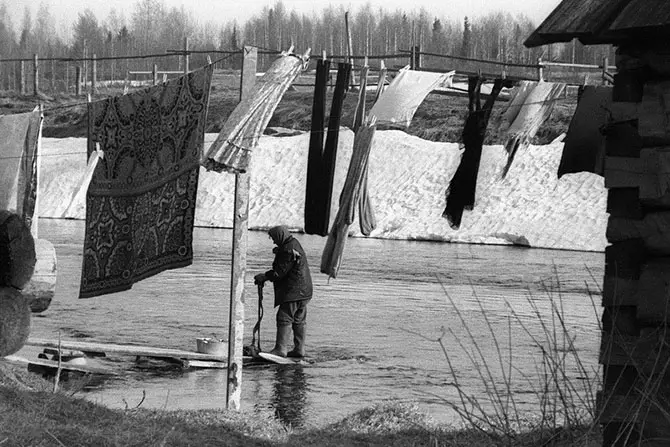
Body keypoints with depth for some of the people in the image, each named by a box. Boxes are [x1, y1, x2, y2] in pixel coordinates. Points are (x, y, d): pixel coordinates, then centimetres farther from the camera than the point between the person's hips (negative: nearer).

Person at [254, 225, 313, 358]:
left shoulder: (288, 250, -17)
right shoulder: (294, 245, 16)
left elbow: (280, 272, -18)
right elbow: (282, 268, 19)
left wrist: (264, 277, -8)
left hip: (293, 291, -11)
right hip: (302, 291, 11)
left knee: (284, 318, -10)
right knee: (299, 320, 11)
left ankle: (281, 348, -12)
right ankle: (299, 349, 14)